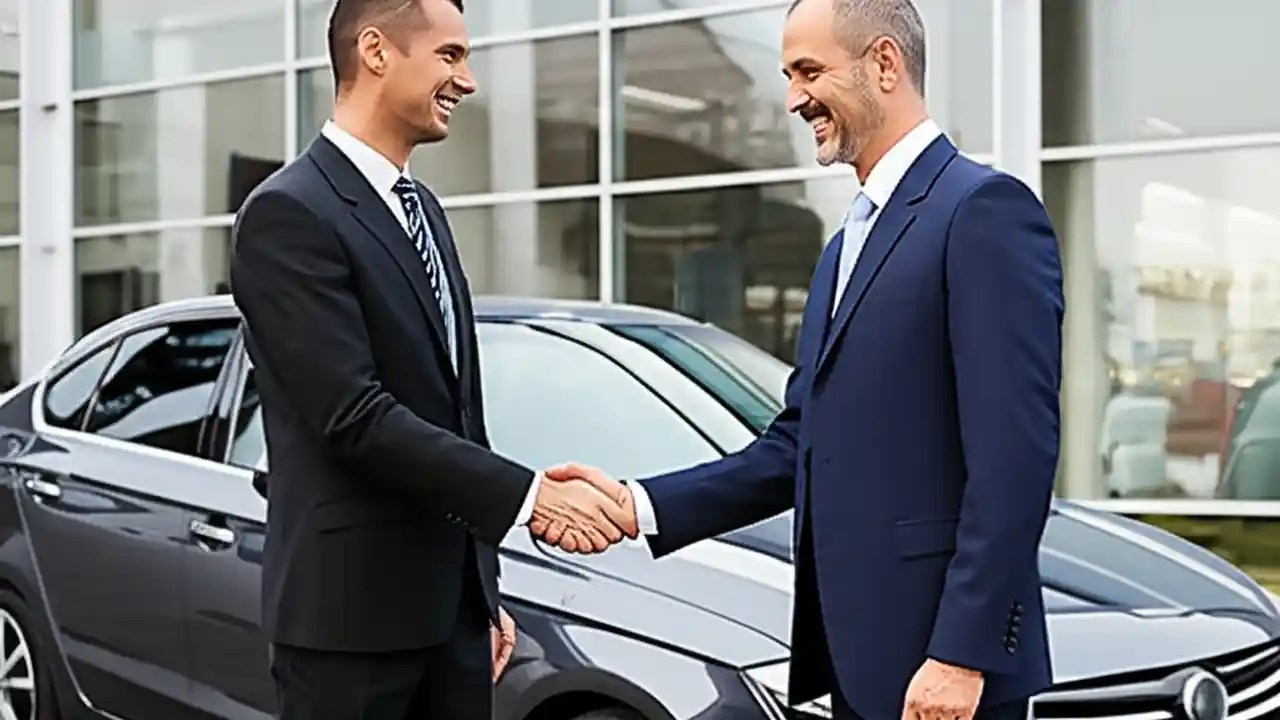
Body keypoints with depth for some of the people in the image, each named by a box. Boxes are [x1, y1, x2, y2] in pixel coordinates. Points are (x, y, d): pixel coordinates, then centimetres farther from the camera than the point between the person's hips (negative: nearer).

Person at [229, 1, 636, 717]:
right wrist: (530, 494, -22)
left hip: (452, 604, 8)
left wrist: (485, 593, 17)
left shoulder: (421, 207, 15)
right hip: (351, 608, -8)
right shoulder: (289, 214, -12)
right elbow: (355, 416, -20)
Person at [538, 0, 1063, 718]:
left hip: (941, 656, -8)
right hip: (859, 654, 9)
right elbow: (798, 449, 14)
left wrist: (963, 653, -22)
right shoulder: (847, 245, 18)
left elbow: (1016, 453, -18)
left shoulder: (985, 208, -10)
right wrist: (635, 503, 2)